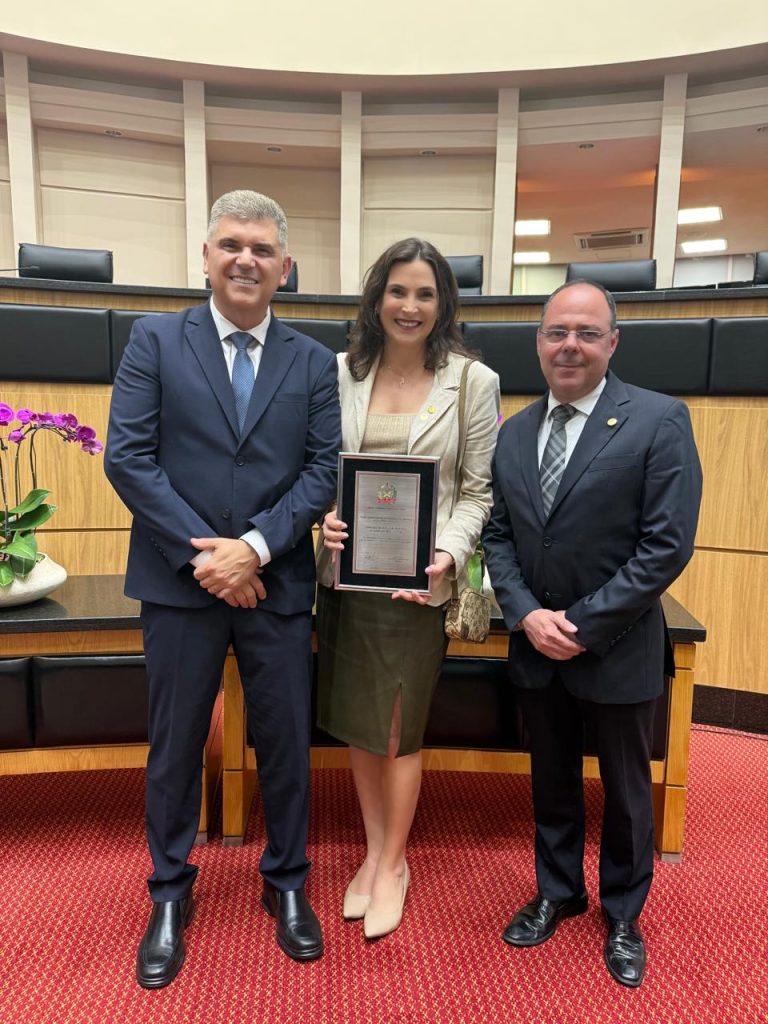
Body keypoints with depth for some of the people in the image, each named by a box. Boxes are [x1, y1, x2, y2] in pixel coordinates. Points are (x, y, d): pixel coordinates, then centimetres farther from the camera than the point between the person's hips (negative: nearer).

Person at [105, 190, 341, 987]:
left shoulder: (313, 362, 6)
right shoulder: (155, 341, 1)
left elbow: (323, 469, -1)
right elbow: (127, 457, -6)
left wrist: (255, 547, -14)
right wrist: (201, 554, -13)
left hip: (278, 585, 1)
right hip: (180, 582, -1)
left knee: (286, 741, 12)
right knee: (175, 745, 13)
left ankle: (286, 884, 36)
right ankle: (170, 896, 35)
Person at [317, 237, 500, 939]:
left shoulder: (474, 381, -4)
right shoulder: (340, 373, 3)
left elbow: (480, 491, -4)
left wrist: (447, 554, -19)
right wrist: (322, 515, -13)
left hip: (418, 583, -3)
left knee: (400, 730, 9)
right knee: (355, 721, 15)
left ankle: (394, 862, 34)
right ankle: (373, 851, 38)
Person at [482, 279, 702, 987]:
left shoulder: (659, 420, -12)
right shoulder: (514, 432, 3)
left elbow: (667, 546, -17)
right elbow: (498, 535, 4)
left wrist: (584, 626, -17)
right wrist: (528, 616, -11)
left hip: (619, 650, -4)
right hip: (536, 648, 4)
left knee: (626, 791, 16)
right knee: (552, 782, 21)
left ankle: (623, 916, 41)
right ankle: (558, 893, 45)